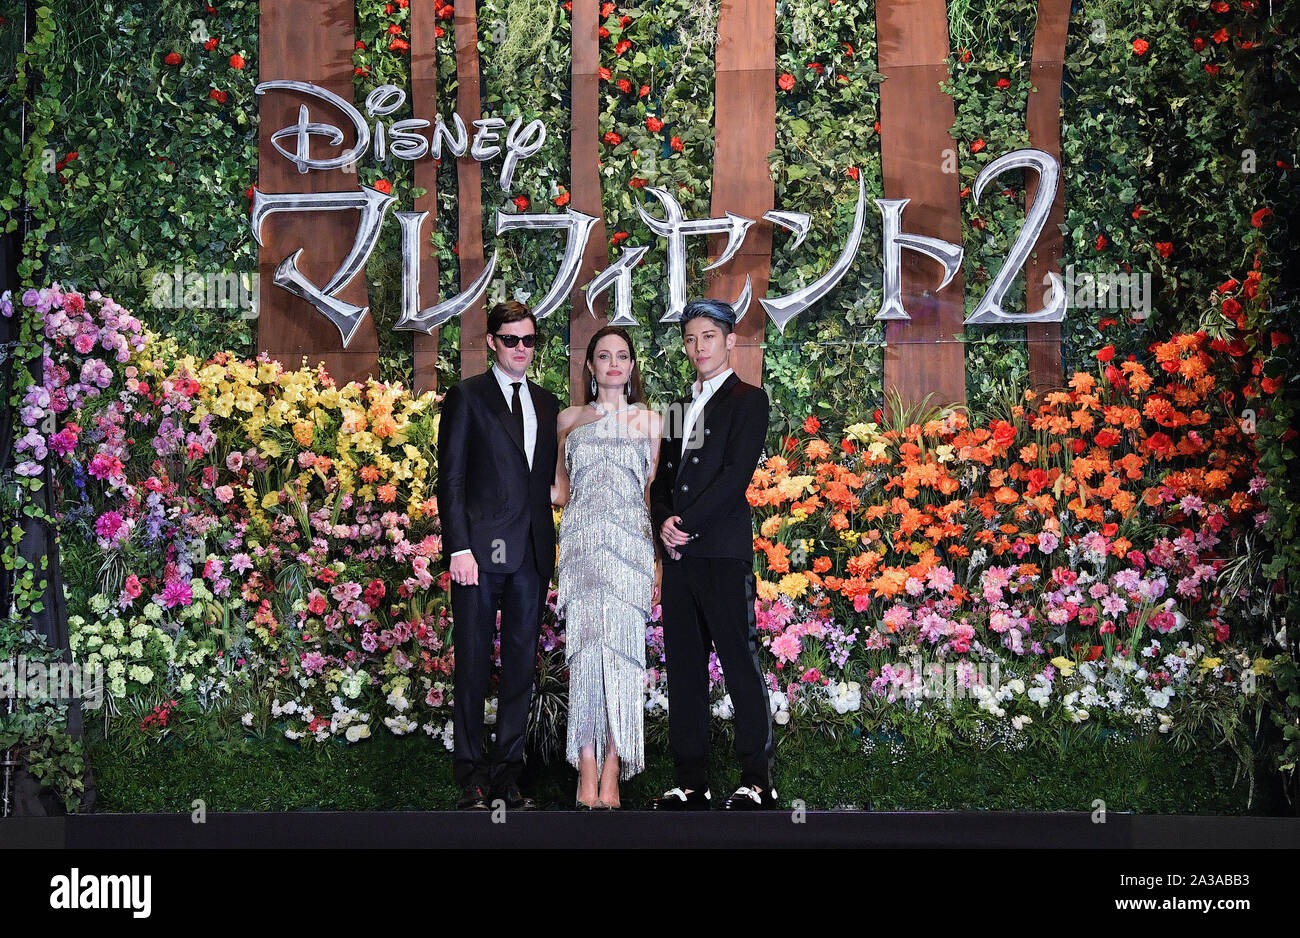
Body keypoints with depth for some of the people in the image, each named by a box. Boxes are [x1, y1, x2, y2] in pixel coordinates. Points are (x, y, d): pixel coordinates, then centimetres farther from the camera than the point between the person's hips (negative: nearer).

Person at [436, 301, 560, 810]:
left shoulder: (547, 403, 16)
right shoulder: (467, 397, 1)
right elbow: (450, 478, -4)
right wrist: (459, 548, -13)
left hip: (533, 554, 5)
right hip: (481, 551, -5)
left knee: (521, 664, 7)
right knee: (473, 664, 1)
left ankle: (507, 771, 15)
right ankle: (470, 773, 10)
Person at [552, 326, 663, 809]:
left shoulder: (650, 420, 13)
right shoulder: (569, 418, 16)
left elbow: (655, 494, 9)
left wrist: (659, 561, 2)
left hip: (632, 543, -1)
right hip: (581, 543, 1)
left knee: (621, 650, -9)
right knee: (586, 648, -10)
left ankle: (612, 772, -9)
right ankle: (587, 773, -11)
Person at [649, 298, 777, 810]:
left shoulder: (748, 400, 2)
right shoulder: (680, 408, 23)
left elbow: (736, 474, -9)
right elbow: (662, 480, 19)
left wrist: (688, 525, -12)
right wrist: (664, 522, -1)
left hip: (724, 553, -7)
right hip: (679, 555, 7)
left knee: (741, 664, -6)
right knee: (683, 668, 6)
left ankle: (757, 782, 0)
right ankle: (690, 782, 10)